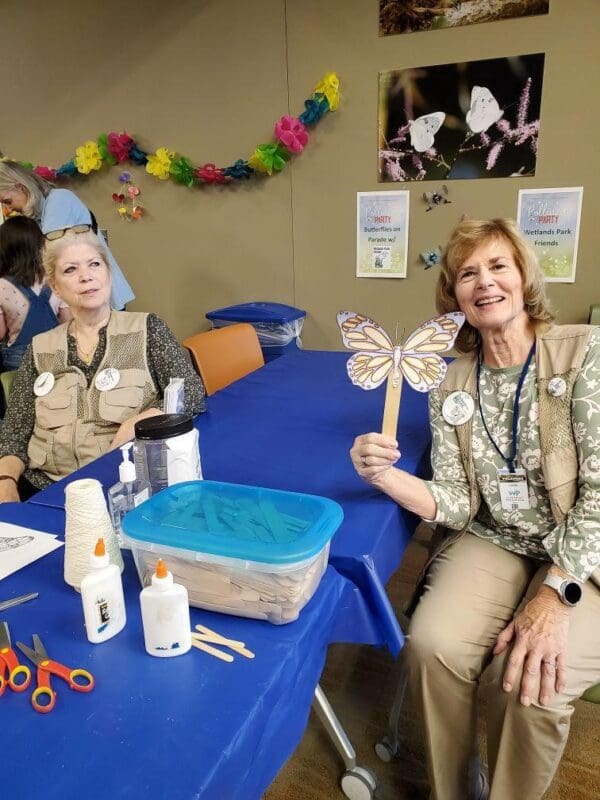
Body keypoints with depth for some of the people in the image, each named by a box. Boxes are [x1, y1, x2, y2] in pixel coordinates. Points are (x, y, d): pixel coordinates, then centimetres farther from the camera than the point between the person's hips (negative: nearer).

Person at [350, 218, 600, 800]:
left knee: (530, 680, -26)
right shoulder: (451, 387, 1)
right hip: (494, 543, 3)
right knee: (432, 646, -23)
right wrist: (384, 476, -23)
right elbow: (456, 506, -4)